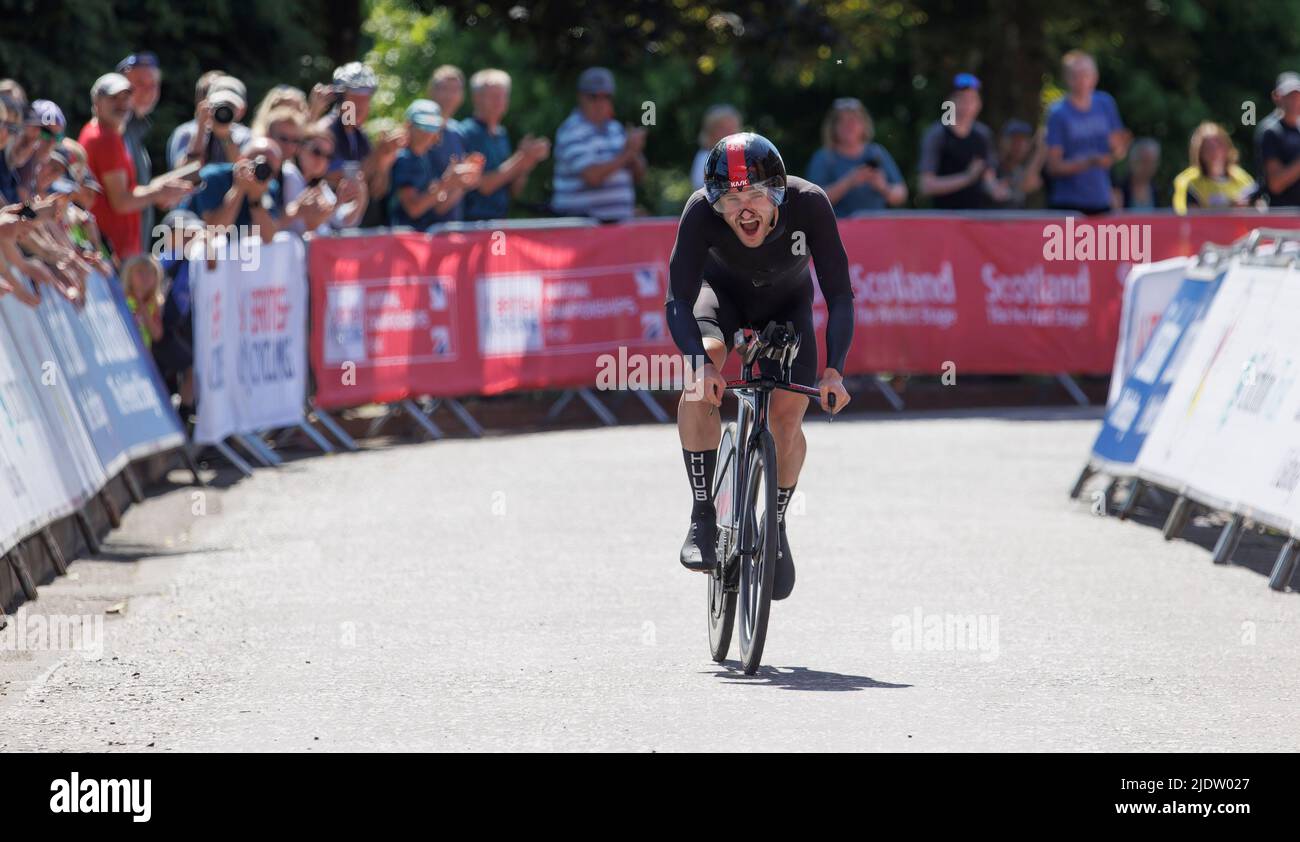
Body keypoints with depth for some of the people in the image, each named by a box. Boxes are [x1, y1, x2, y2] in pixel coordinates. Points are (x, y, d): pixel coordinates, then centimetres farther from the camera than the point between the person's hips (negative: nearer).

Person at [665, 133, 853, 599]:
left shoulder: (809, 205, -36)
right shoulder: (701, 211, -36)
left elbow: (839, 295, -33)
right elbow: (678, 299, -36)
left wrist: (834, 369, -46)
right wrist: (700, 362, -53)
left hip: (787, 302, 1)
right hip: (723, 290, -1)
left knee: (787, 415, -12)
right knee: (701, 381, -29)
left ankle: (777, 527, 15)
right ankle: (703, 519, -17)